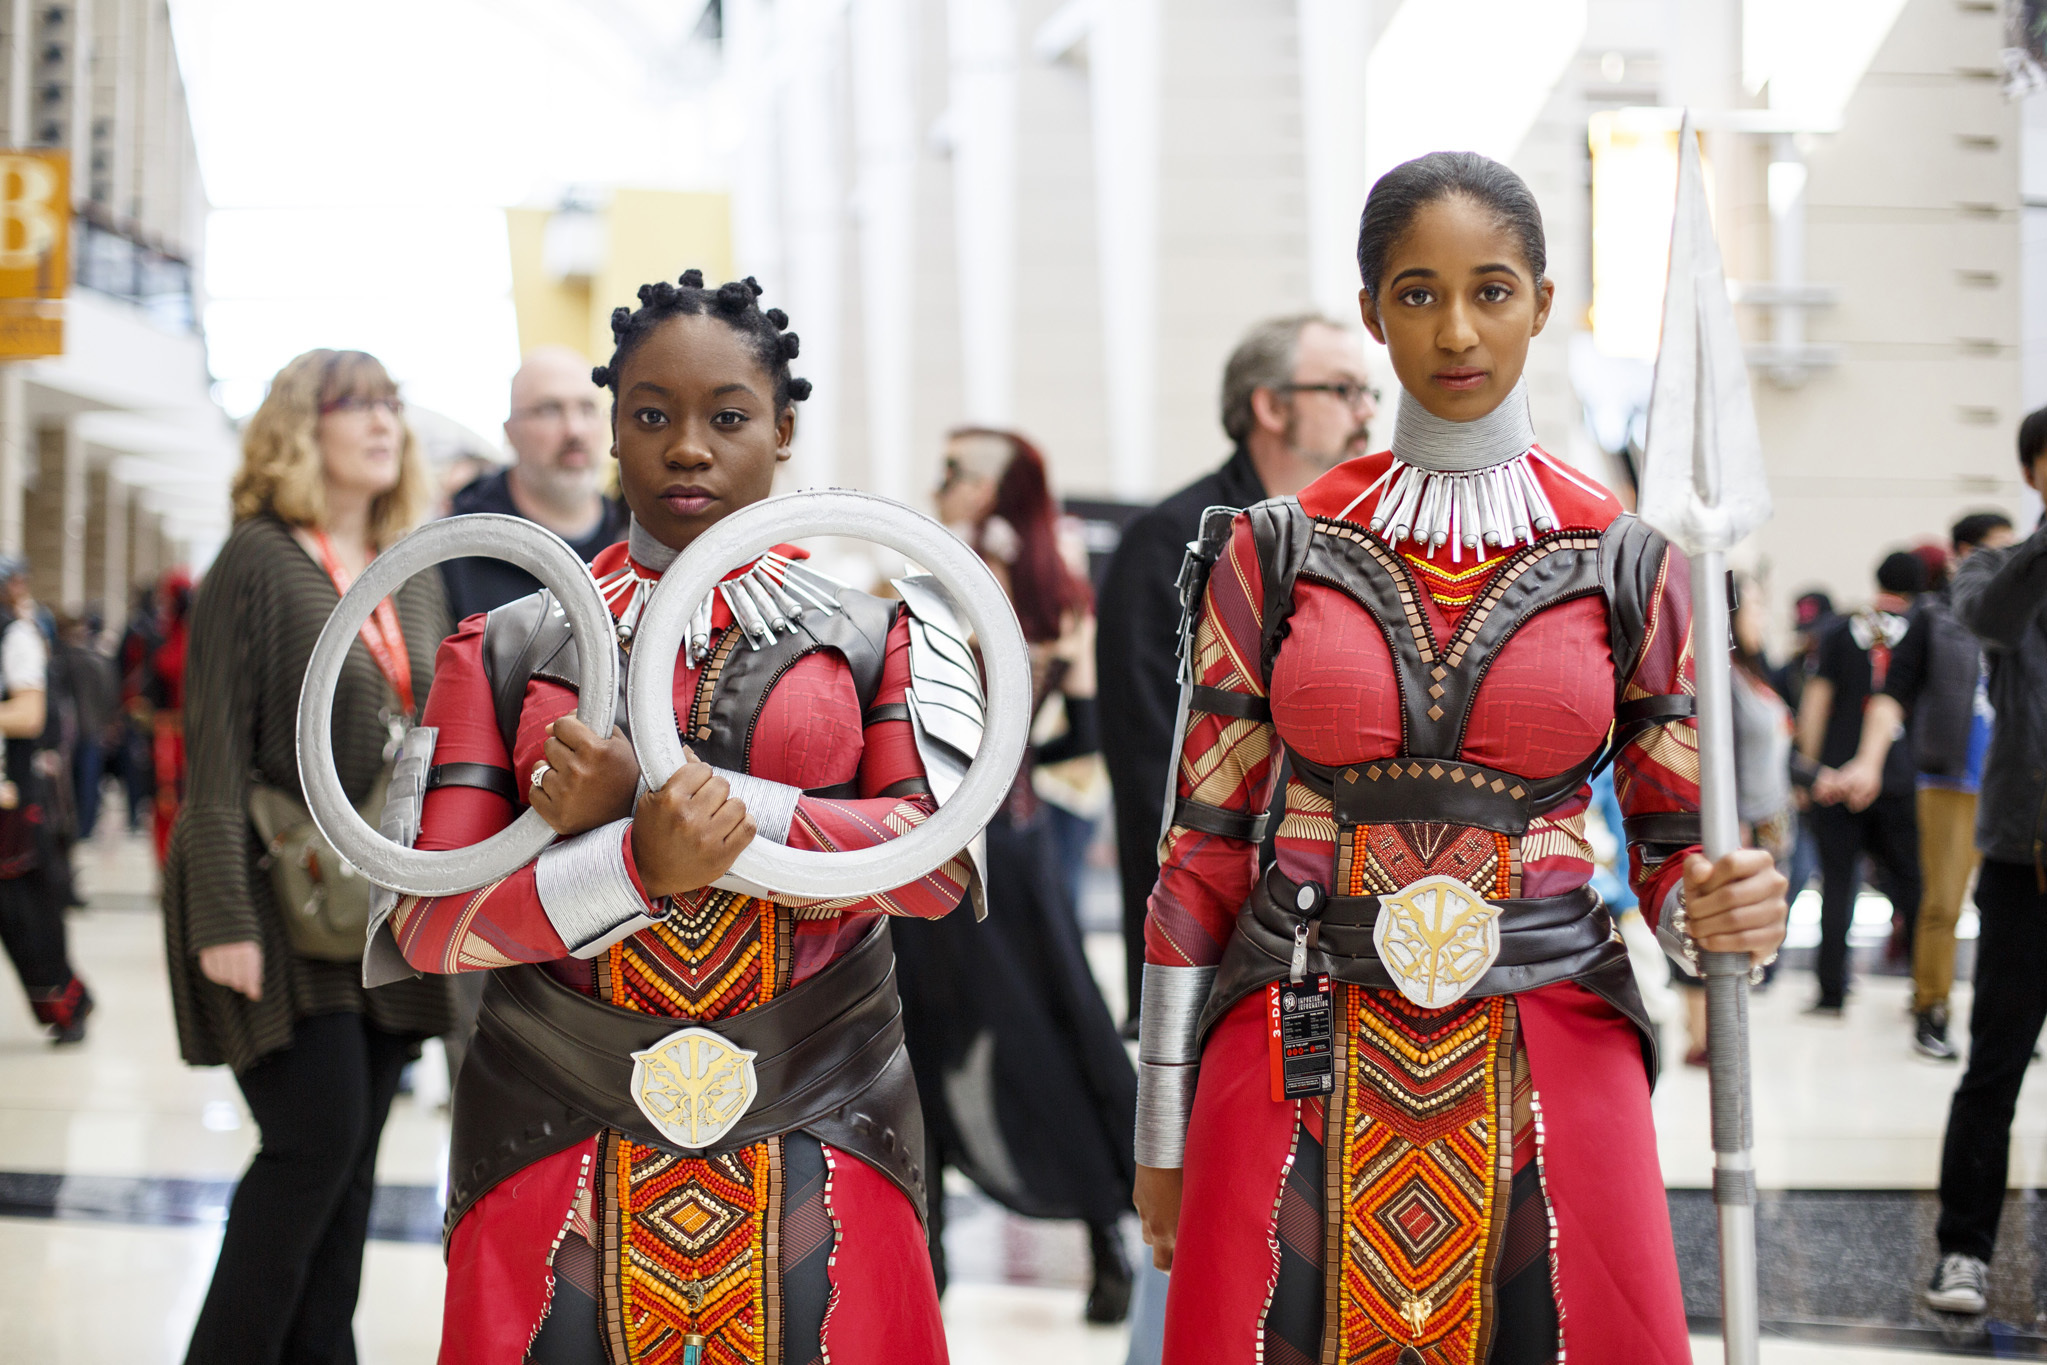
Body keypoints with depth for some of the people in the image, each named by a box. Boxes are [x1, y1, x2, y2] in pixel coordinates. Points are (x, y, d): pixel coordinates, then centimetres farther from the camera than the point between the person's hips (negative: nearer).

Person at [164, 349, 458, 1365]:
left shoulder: (414, 573, 13)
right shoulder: (259, 558, -6)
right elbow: (217, 748, -11)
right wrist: (223, 916, -17)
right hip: (286, 903, -6)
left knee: (348, 1162, 6)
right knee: (316, 1141, -11)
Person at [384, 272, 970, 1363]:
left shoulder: (876, 636, 7)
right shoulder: (506, 650, 7)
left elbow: (937, 862, -9)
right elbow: (426, 926, -3)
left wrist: (668, 789, -17)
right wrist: (635, 863, -21)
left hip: (818, 1159, 0)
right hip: (559, 1165, 0)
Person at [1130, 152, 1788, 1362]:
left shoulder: (1625, 560, 2)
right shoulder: (1276, 550, 2)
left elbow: (1671, 849, 5)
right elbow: (1203, 845, 4)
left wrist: (1726, 910, -19)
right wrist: (1164, 1129, 4)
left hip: (1547, 1065, 0)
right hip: (1304, 1067, 0)